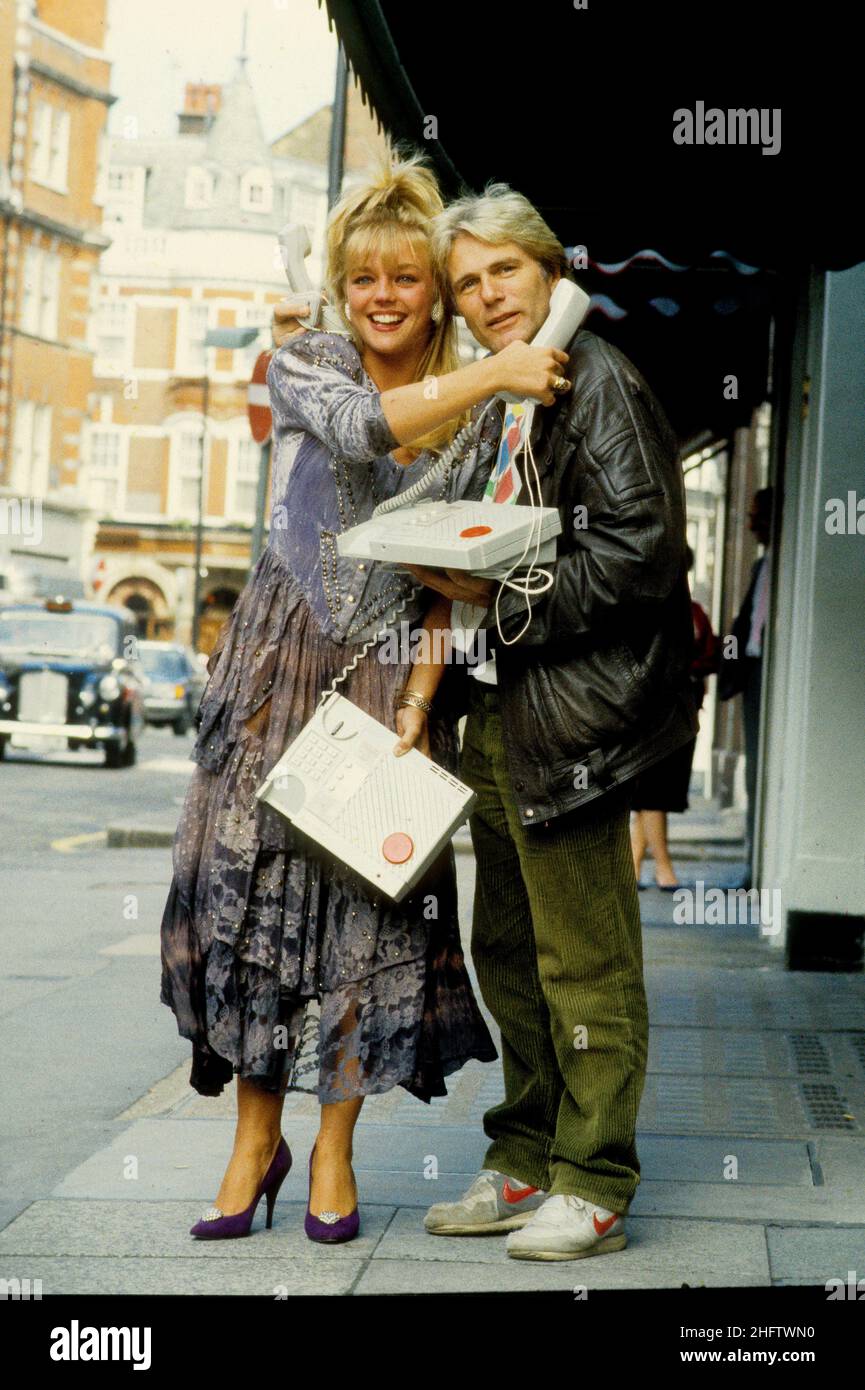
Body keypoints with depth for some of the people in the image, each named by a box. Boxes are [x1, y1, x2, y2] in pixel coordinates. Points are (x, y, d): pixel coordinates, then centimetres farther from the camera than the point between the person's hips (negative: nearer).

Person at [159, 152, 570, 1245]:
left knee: (369, 901, -3)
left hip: (392, 677, 0)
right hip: (283, 662, 0)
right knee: (252, 879, -3)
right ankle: (257, 1138, 10)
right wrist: (493, 373, -28)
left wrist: (420, 699, -11)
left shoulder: (476, 418, 3)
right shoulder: (305, 367, 0)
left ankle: (333, 1148, 10)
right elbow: (361, 426, -23)